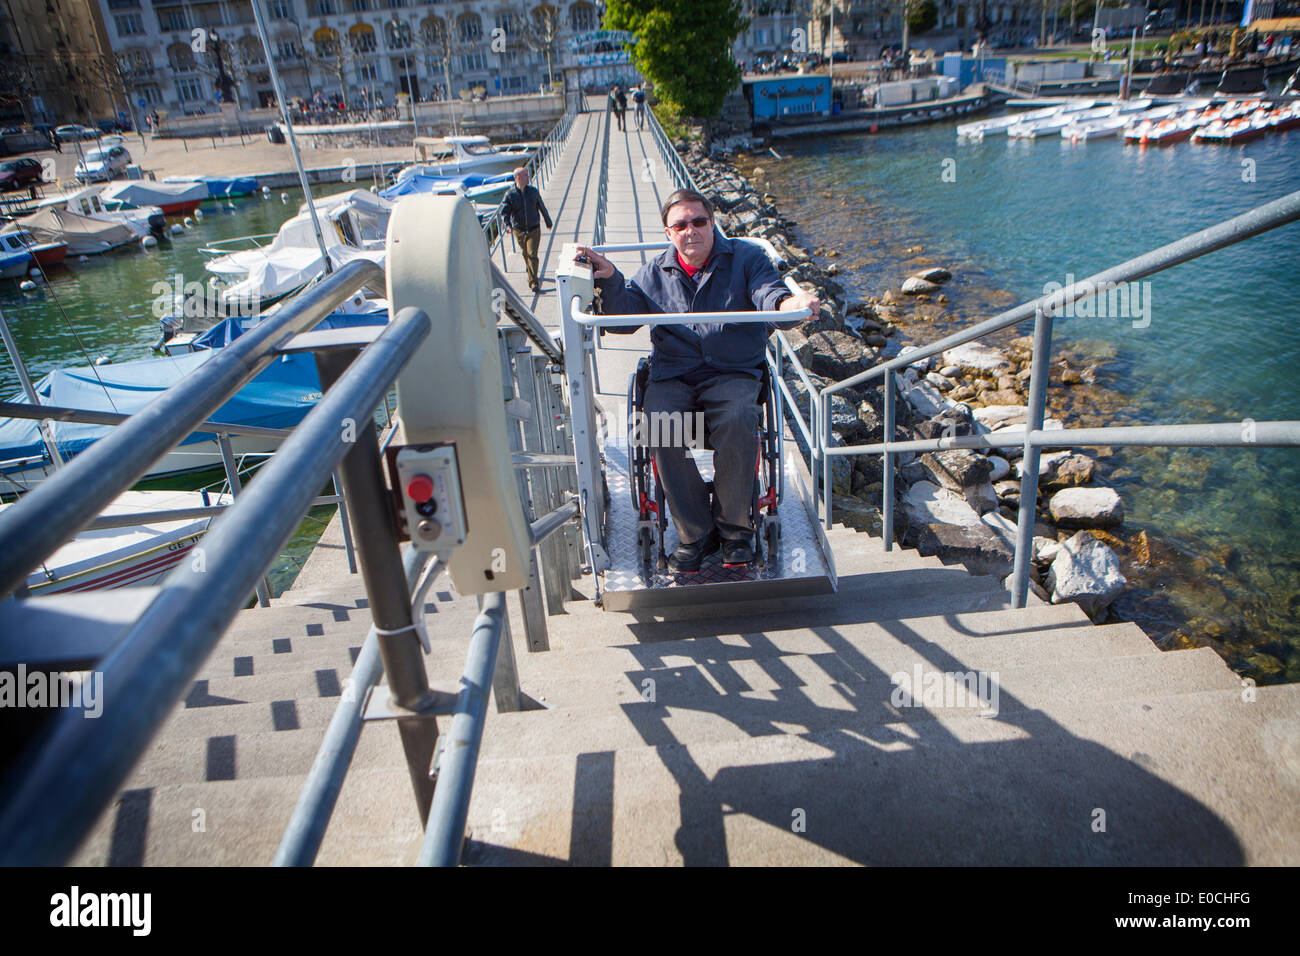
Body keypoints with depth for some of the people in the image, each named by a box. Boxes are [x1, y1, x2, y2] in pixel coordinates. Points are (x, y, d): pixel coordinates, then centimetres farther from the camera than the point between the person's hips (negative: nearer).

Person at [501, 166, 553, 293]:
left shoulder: (533, 191, 0)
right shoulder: (510, 195, -7)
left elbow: (542, 207, 13)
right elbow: (504, 212, -7)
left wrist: (548, 221, 23)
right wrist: (507, 224, -26)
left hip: (534, 230, -1)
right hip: (519, 231, 1)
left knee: (532, 254, -12)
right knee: (526, 254, 16)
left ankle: (533, 282, -9)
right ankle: (531, 274, 42)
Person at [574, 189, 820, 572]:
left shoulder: (745, 258, 12)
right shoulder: (654, 273, 18)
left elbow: (769, 296, -3)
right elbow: (624, 318, 10)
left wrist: (788, 303, -27)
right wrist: (611, 280, -7)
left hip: (734, 372, -2)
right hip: (672, 377, 2)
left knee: (736, 424, -34)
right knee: (659, 429, -29)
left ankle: (734, 528, -13)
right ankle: (695, 534, -15)